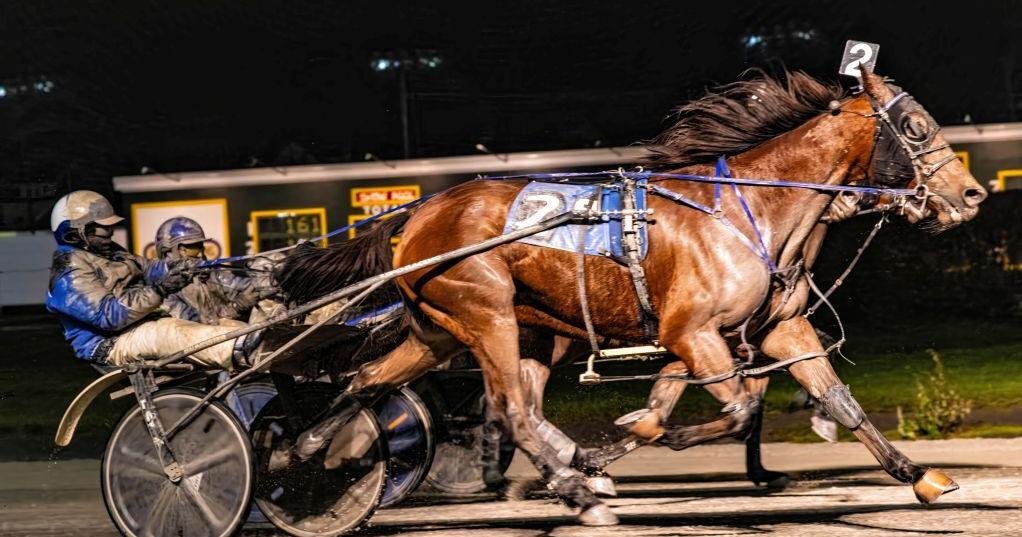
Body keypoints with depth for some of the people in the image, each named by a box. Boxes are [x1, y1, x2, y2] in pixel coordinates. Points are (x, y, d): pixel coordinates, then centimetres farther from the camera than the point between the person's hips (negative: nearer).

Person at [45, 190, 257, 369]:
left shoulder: (108, 253, 18)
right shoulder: (70, 275, -12)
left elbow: (147, 268, 9)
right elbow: (108, 315, -23)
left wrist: (176, 268, -14)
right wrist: (159, 291, -29)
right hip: (111, 344, -10)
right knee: (169, 334, -35)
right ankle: (240, 351, -57)